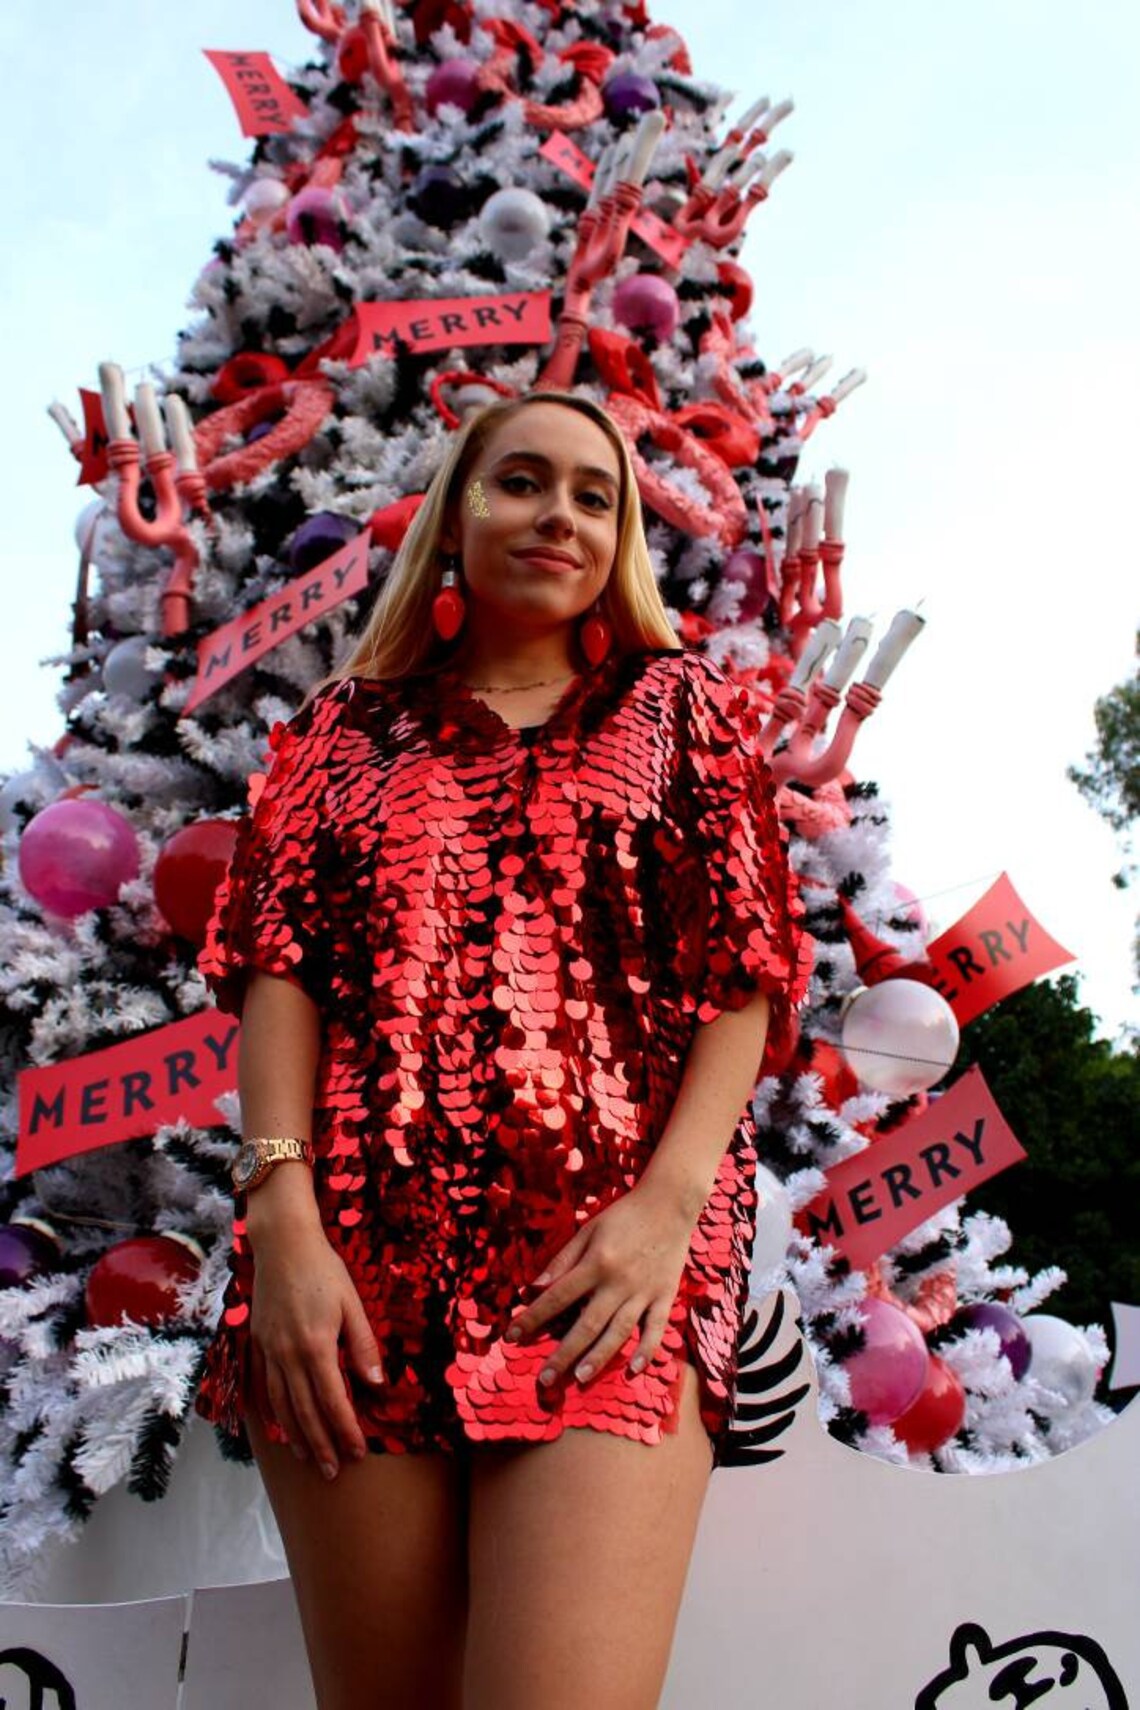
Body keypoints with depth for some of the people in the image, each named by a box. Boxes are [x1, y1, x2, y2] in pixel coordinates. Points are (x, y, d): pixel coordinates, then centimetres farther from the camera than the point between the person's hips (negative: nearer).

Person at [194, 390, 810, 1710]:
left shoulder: (683, 706, 17)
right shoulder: (348, 722, 19)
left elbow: (747, 974, 7)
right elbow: (275, 962, 8)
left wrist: (667, 1204, -8)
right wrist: (282, 1216, -7)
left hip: (611, 1265, -1)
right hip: (354, 1255, 2)